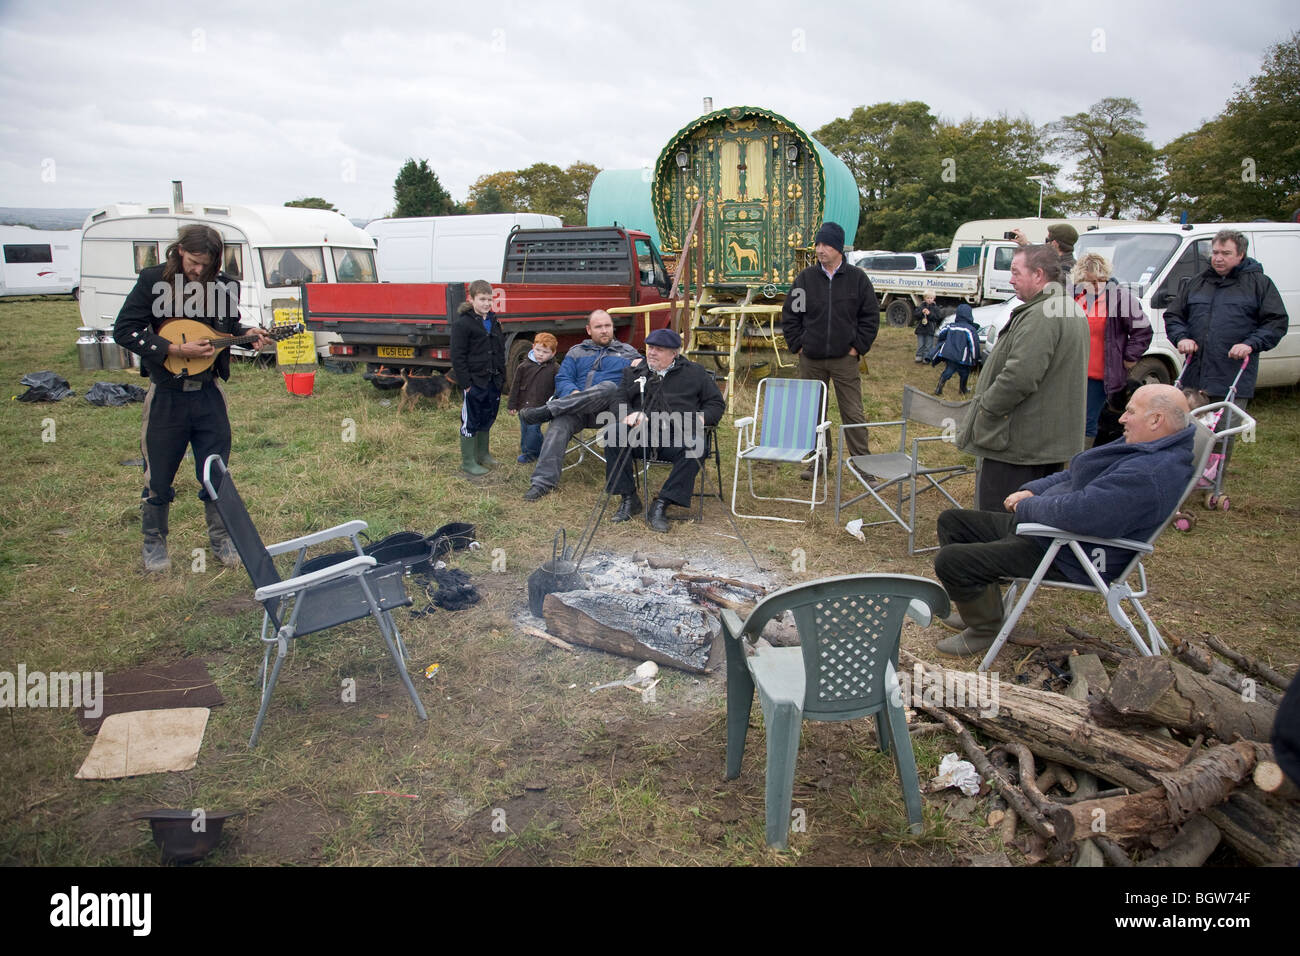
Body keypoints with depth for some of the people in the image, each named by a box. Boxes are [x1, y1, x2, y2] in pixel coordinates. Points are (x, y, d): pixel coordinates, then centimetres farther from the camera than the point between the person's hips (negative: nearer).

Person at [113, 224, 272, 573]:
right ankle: (154, 542, 26)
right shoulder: (153, 280, -8)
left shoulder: (225, 286, 0)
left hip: (208, 393, 2)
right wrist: (176, 350, -19)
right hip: (167, 395, -2)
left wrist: (247, 334, -8)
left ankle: (221, 539, 23)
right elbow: (124, 331, -10)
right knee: (159, 475, 8)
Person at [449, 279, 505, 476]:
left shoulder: (494, 322, 12)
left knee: (487, 419, 17)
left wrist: (501, 377, 13)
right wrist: (466, 383, -16)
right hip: (475, 382, -7)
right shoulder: (463, 323, -11)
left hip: (493, 381, 7)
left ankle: (483, 454, 33)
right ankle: (468, 462, 8)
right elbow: (458, 356, -13)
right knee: (470, 422, 0)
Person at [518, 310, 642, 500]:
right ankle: (542, 481, -36)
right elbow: (562, 379, 13)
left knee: (608, 387, -36)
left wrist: (641, 364, -8)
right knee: (560, 424, -32)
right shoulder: (576, 352, 25)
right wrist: (573, 393, -10)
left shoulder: (627, 352, 24)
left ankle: (546, 411, -34)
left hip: (608, 410, -1)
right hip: (576, 410, 1)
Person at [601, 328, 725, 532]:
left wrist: (700, 419, -3)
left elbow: (716, 403, 18)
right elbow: (617, 403, 15)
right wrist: (629, 415, -8)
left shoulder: (695, 373, 18)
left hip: (679, 433, -1)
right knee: (613, 434, -29)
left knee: (693, 446, -37)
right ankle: (628, 499, -19)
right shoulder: (633, 373, 23)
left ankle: (660, 505, -32)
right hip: (642, 433, 2)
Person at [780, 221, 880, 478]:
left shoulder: (857, 278, 0)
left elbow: (871, 315, 3)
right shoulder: (805, 278, 3)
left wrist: (859, 346, -3)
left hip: (845, 359, -2)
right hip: (811, 360, 2)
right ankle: (818, 460, 20)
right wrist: (796, 345, 1)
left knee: (853, 413, 1)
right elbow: (789, 314, 8)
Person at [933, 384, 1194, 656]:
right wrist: (1031, 491, 4)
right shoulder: (1139, 449, 9)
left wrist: (1027, 507, -13)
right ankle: (980, 607, 21)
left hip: (1068, 559, -11)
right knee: (952, 521, 13)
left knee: (950, 561, -20)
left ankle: (986, 629, 4)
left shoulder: (1148, 474, -27)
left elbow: (1077, 511, -32)